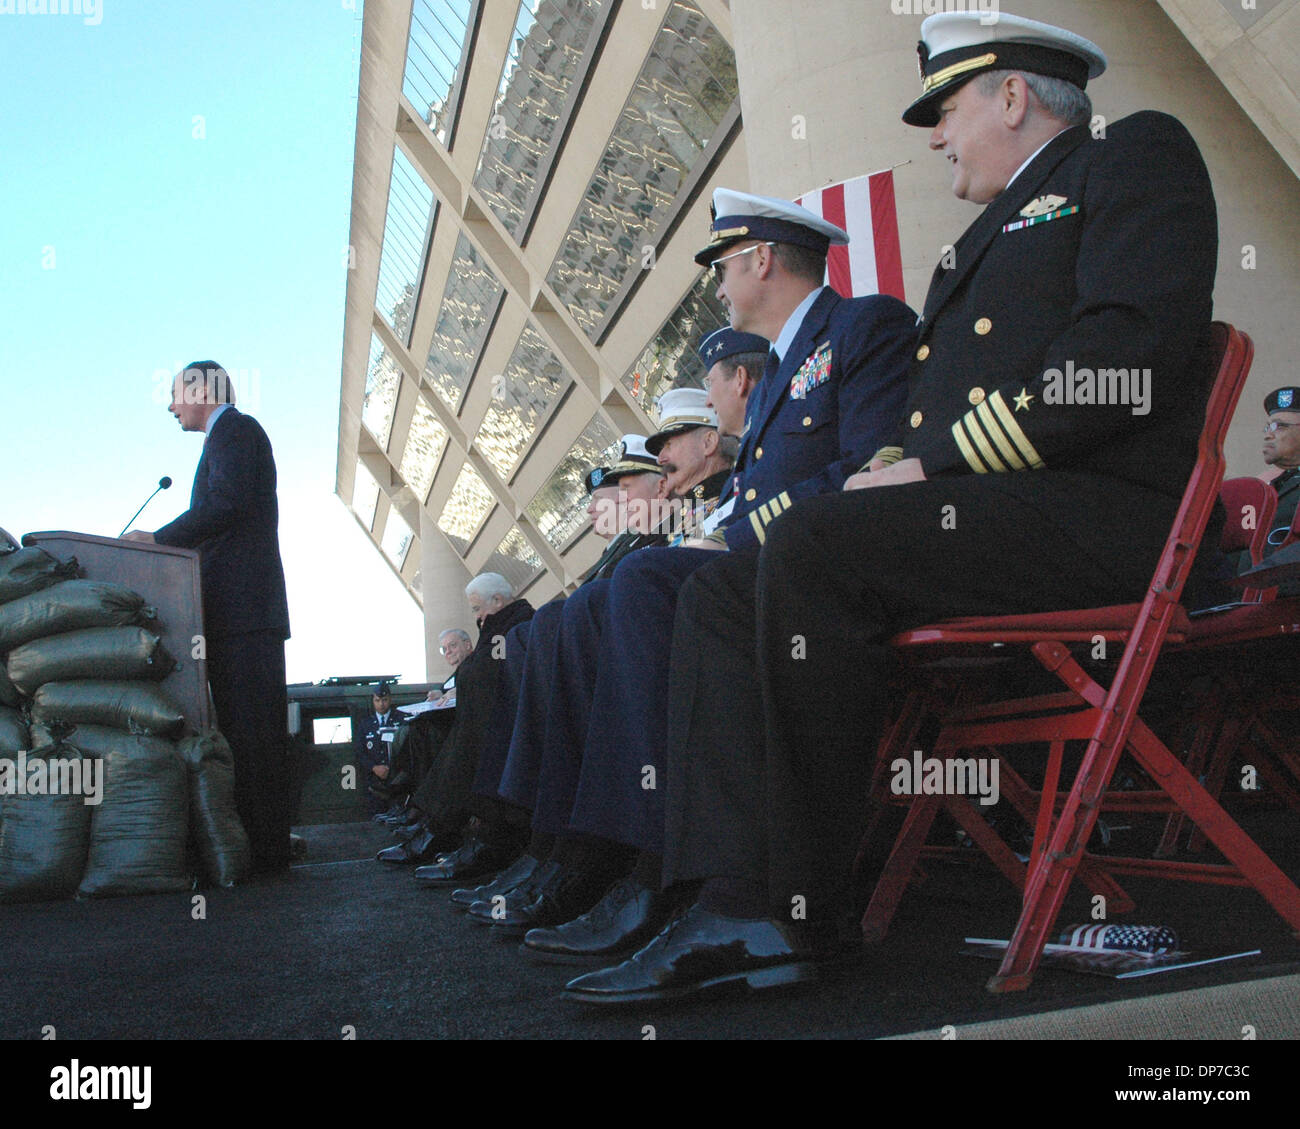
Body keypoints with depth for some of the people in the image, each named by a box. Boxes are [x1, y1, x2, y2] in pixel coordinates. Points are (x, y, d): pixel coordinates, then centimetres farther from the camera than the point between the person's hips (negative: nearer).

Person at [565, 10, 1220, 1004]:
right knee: (721, 591, -8)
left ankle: (804, 912, -21)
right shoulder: (992, 233, 33)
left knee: (812, 546, -30)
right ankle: (740, 905, -19)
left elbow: (1130, 347, -13)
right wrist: (896, 468, 3)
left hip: (1094, 508, -8)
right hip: (972, 513, 9)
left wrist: (932, 465, -15)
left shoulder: (1138, 155, 7)